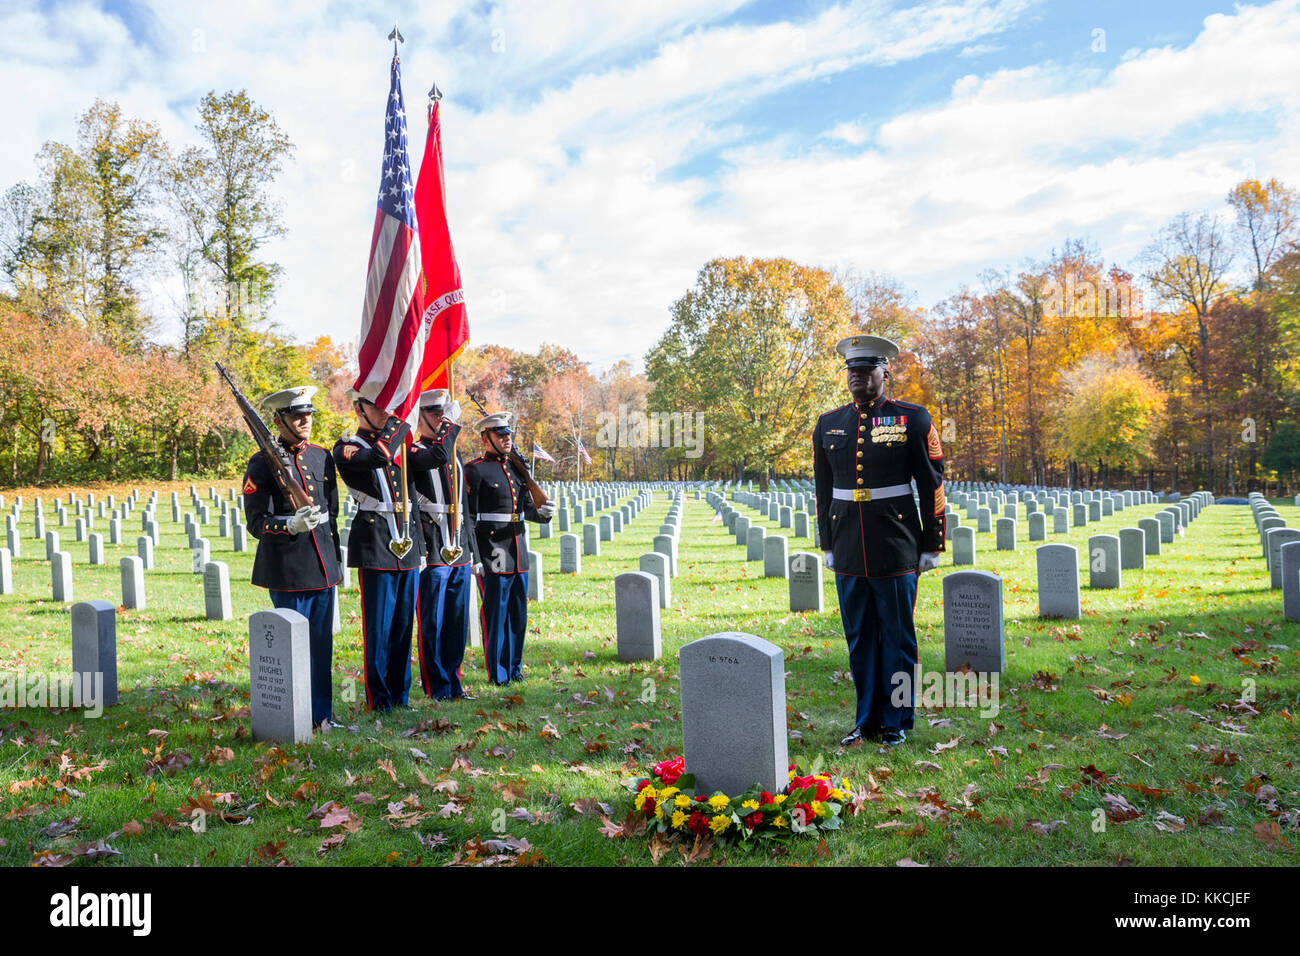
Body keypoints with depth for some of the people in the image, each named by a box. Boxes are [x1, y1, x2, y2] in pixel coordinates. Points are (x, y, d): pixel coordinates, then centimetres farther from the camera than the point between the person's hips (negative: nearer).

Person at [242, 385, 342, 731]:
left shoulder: (322, 457, 12)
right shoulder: (262, 464, -6)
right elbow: (255, 524, -9)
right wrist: (291, 525, -27)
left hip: (323, 568, 6)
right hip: (288, 571, -6)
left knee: (322, 644, 12)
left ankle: (321, 714, 23)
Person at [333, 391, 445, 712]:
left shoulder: (401, 445, 15)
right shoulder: (347, 448, -2)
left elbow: (436, 457, 2)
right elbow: (379, 456, -22)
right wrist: (400, 424, -11)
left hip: (408, 544, 6)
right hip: (374, 545, -5)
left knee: (403, 624, 11)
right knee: (377, 626, -1)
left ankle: (401, 696, 20)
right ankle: (379, 700, 9)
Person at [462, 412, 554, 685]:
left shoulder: (517, 467, 14)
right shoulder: (475, 470, -7)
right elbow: (467, 517, -10)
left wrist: (542, 512, -5)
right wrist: (473, 557, -15)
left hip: (519, 553, 7)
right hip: (492, 557, -7)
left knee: (518, 615, 12)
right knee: (494, 616, 0)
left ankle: (514, 669, 24)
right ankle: (497, 674, 10)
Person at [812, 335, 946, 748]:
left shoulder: (913, 419, -2)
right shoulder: (828, 424, 8)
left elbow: (932, 487, -1)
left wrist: (931, 547, -2)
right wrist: (828, 546, 13)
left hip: (897, 552, -3)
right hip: (849, 554, 4)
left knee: (898, 637, 6)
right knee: (860, 638, 11)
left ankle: (897, 722, 19)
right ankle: (867, 721, 24)